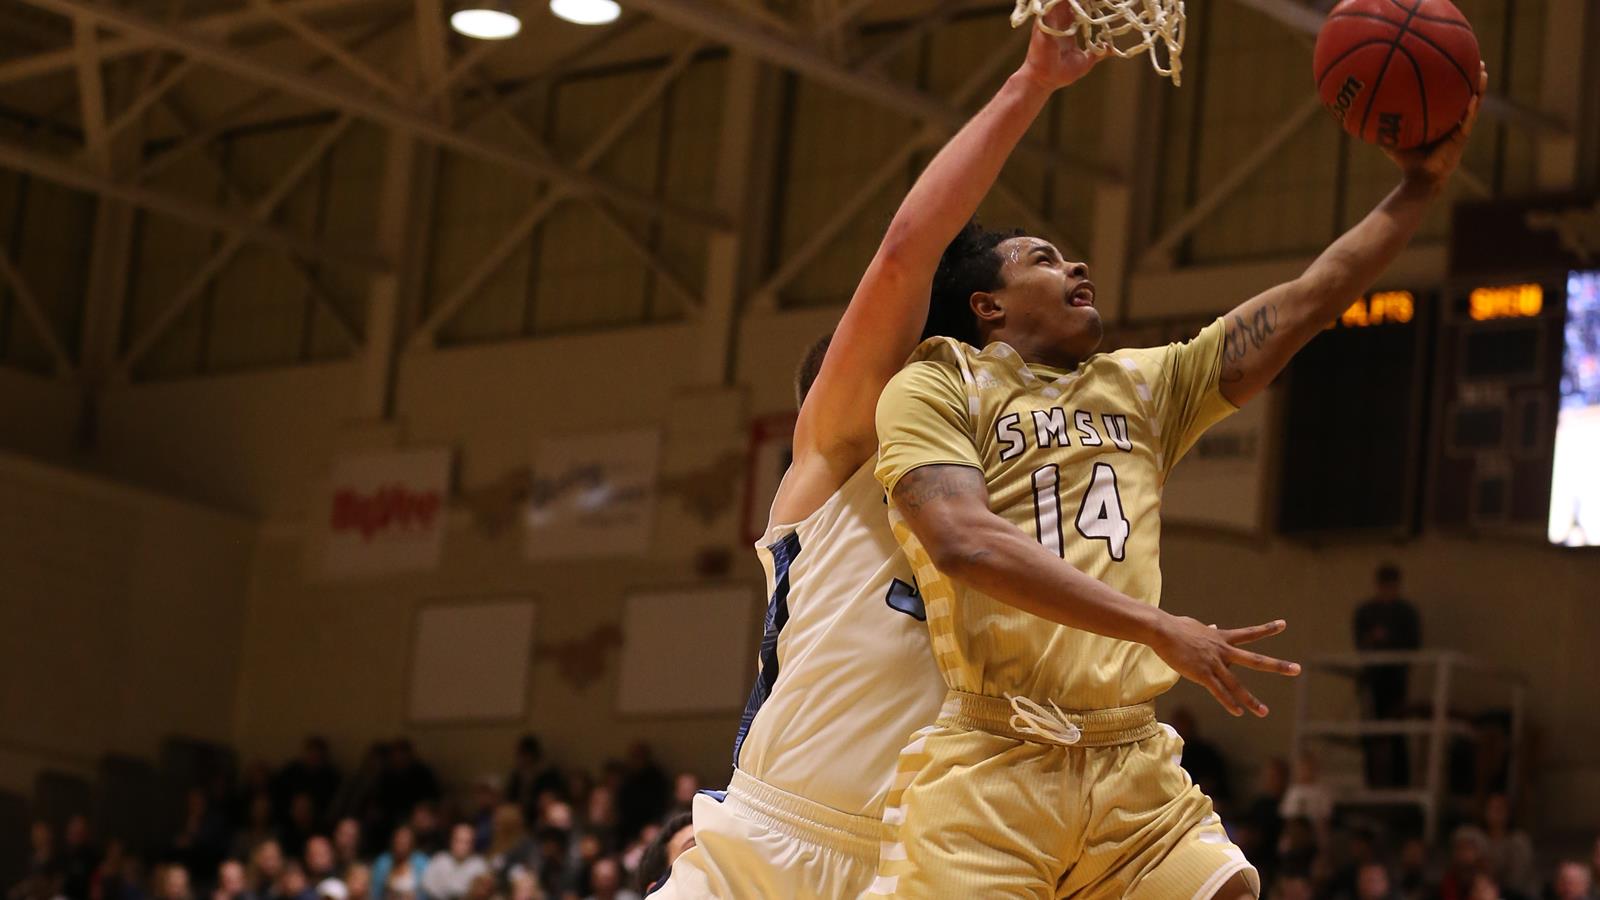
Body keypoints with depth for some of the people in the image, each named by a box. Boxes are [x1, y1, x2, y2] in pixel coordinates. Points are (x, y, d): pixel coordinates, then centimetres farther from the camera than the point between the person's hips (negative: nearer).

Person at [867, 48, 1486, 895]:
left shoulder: (1141, 388, 21)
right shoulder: (934, 388, 2)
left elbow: (1300, 307, 18)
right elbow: (963, 540, -15)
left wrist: (1420, 182, 11)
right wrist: (1153, 625, -22)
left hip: (1130, 762, 5)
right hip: (988, 762, -5)